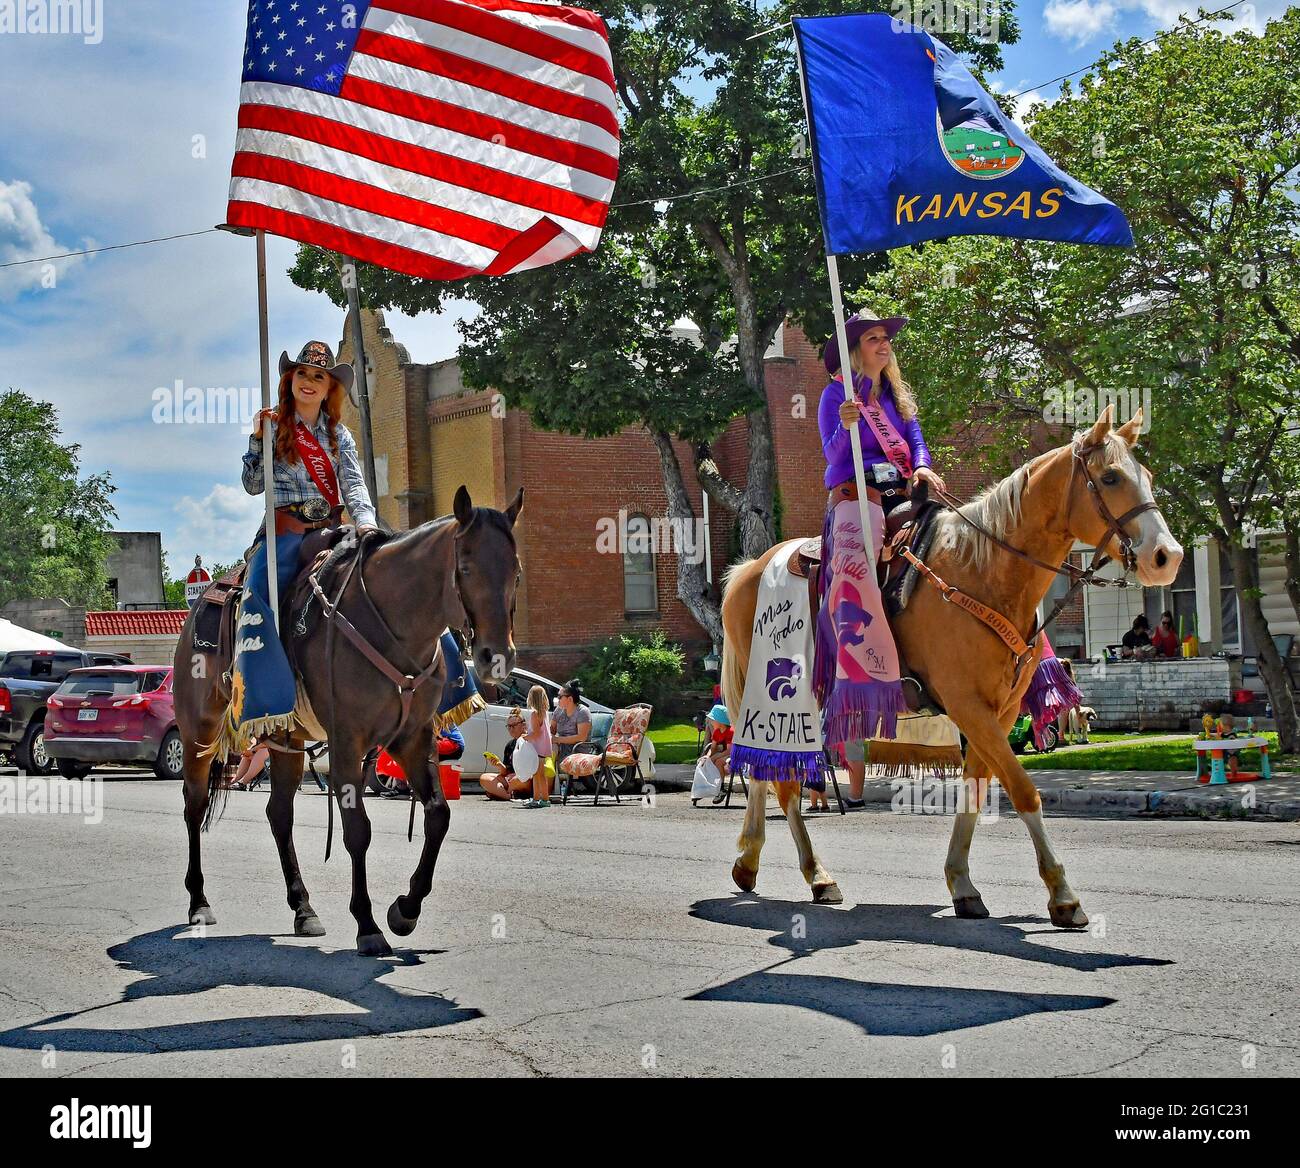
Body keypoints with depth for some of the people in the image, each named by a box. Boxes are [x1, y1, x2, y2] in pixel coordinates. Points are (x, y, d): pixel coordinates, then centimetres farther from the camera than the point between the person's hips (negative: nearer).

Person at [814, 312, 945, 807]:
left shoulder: (897, 393, 22)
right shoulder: (836, 394, 6)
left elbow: (915, 437, 13)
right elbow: (834, 455, -2)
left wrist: (922, 467, -9)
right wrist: (846, 426, -22)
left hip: (902, 500, 7)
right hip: (856, 501, -6)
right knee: (858, 594, -27)